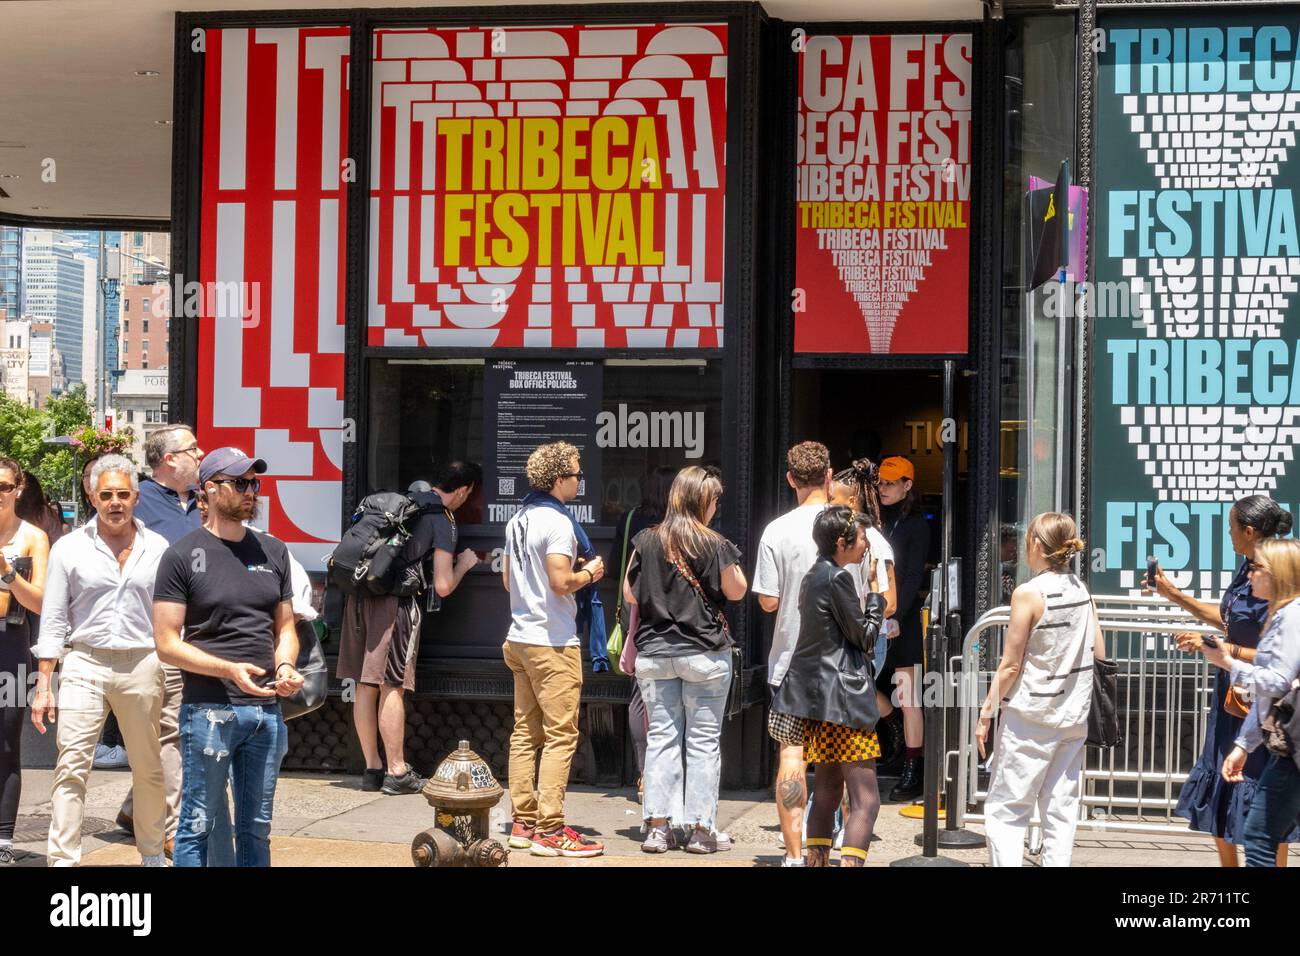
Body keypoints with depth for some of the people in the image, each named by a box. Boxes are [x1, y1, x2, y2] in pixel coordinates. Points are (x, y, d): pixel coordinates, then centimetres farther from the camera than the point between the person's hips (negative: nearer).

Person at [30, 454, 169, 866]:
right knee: (72, 767, -9)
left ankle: (153, 852, 24)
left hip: (142, 664, 1)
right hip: (84, 665, -1)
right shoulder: (69, 549, 3)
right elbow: (53, 622, 4)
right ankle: (62, 859, -8)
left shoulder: (158, 549, 6)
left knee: (149, 769, 9)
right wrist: (43, 686, -1)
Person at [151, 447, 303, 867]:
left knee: (256, 829, 11)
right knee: (197, 825, -1)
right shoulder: (183, 555, -4)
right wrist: (230, 669, -19)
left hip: (267, 708, 5)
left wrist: (285, 666, -3)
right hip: (209, 710, -5)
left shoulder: (273, 551, 13)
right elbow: (167, 644, -7)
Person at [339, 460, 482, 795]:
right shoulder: (443, 521, -2)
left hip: (360, 595, 7)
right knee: (392, 688, -3)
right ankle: (397, 773, 0)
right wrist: (463, 564, 15)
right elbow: (443, 586, -6)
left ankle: (372, 768, 16)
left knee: (366, 686, 9)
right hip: (394, 601, -7)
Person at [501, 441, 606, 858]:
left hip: (520, 638, 9)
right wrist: (589, 573, -3)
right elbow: (562, 582, -23)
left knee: (525, 732, 11)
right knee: (560, 736, -7)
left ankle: (524, 823, 14)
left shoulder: (518, 520, 13)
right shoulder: (557, 522, -15)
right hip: (552, 642, -9)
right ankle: (550, 831, -9)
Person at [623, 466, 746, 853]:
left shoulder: (646, 541, 0)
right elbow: (736, 591, 2)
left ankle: (658, 826, 4)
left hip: (653, 653, 3)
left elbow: (629, 594, 7)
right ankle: (701, 828, 4)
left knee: (661, 738, 7)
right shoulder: (715, 545, -10)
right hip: (704, 654, -3)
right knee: (704, 741, 4)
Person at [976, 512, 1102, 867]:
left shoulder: (1028, 593, -12)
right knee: (1061, 809, 9)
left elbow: (1010, 667, -11)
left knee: (1004, 810, 0)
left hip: (1029, 718, -6)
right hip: (1073, 718, 6)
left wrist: (986, 714, -3)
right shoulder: (1081, 590, 5)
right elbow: (1099, 655, 9)